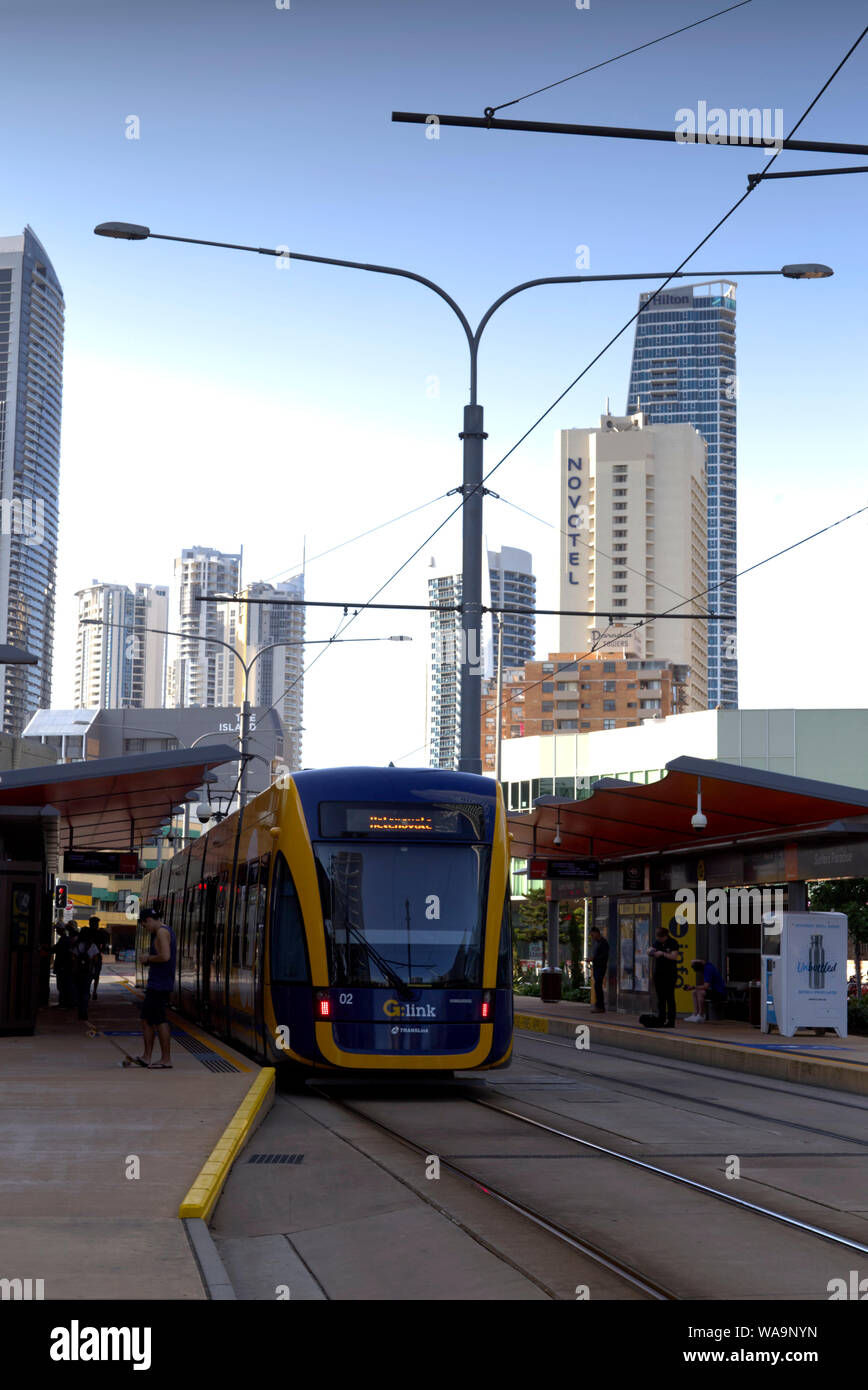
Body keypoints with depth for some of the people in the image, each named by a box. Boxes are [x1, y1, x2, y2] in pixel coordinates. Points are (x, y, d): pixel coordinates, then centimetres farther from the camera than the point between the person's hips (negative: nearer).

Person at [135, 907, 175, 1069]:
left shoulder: (162, 932, -15)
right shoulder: (166, 931, 17)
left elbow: (165, 956, -27)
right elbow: (173, 956, 24)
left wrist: (149, 958, -10)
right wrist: (149, 958, 14)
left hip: (159, 985, -11)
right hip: (155, 983, 11)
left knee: (159, 1020, -6)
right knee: (146, 1019, 13)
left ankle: (166, 1060, -2)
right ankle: (146, 1057, 16)